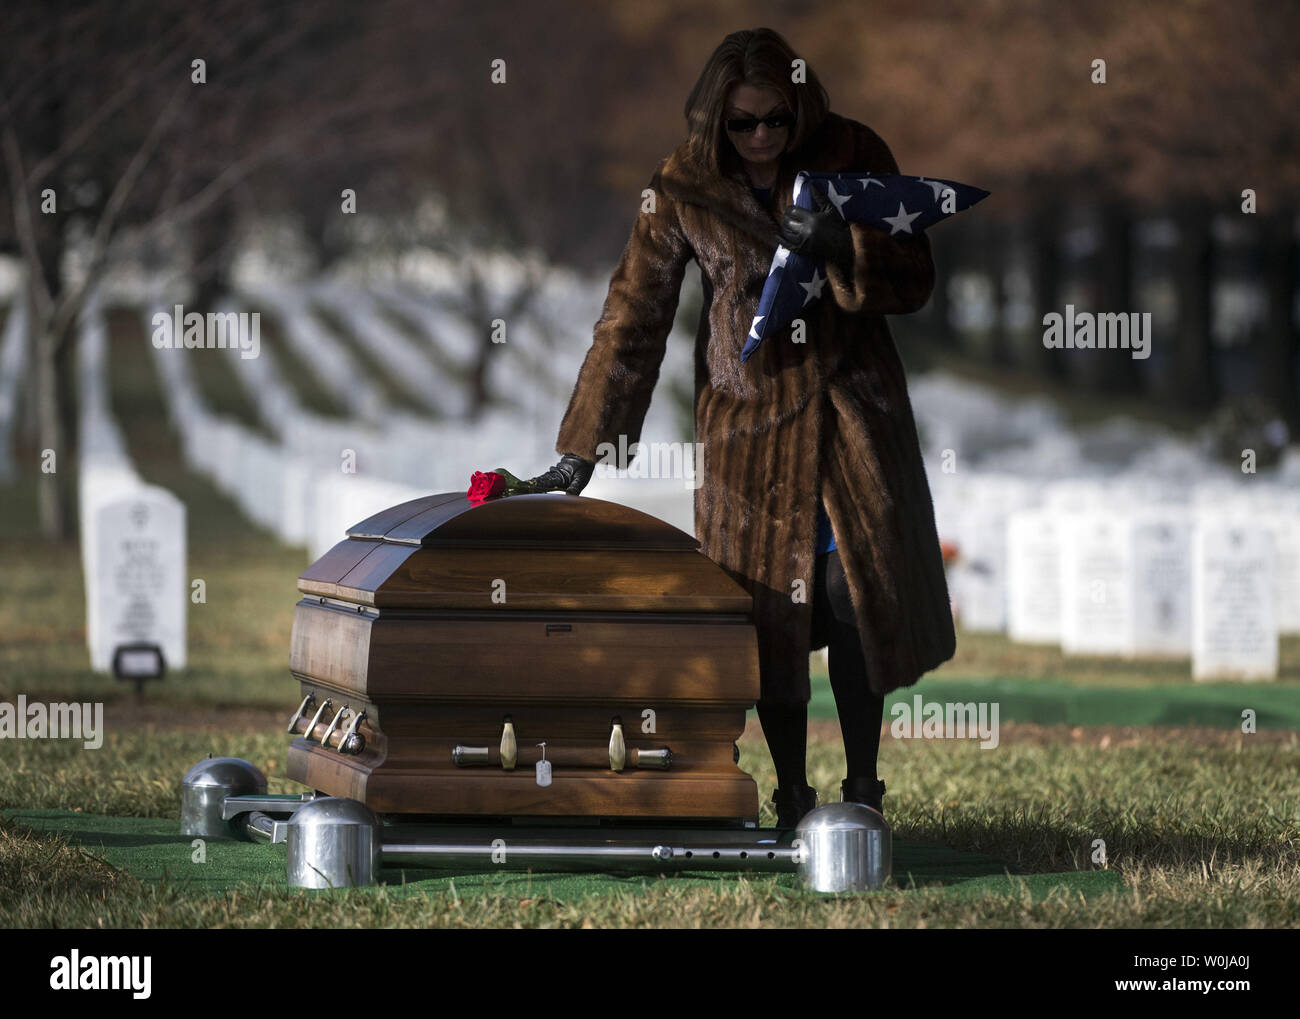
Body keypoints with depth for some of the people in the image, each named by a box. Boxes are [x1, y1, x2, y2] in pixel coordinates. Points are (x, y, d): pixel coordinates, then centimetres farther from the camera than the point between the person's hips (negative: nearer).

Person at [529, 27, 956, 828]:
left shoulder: (852, 155, -6)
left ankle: (864, 792, 7)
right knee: (772, 608, 0)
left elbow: (915, 279, -3)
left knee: (857, 593, -4)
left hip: (852, 407, 0)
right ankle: (793, 800, 9)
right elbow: (633, 319, -3)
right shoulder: (684, 190, -7)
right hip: (750, 415, 0)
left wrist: (840, 246, -24)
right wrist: (583, 451, -5)